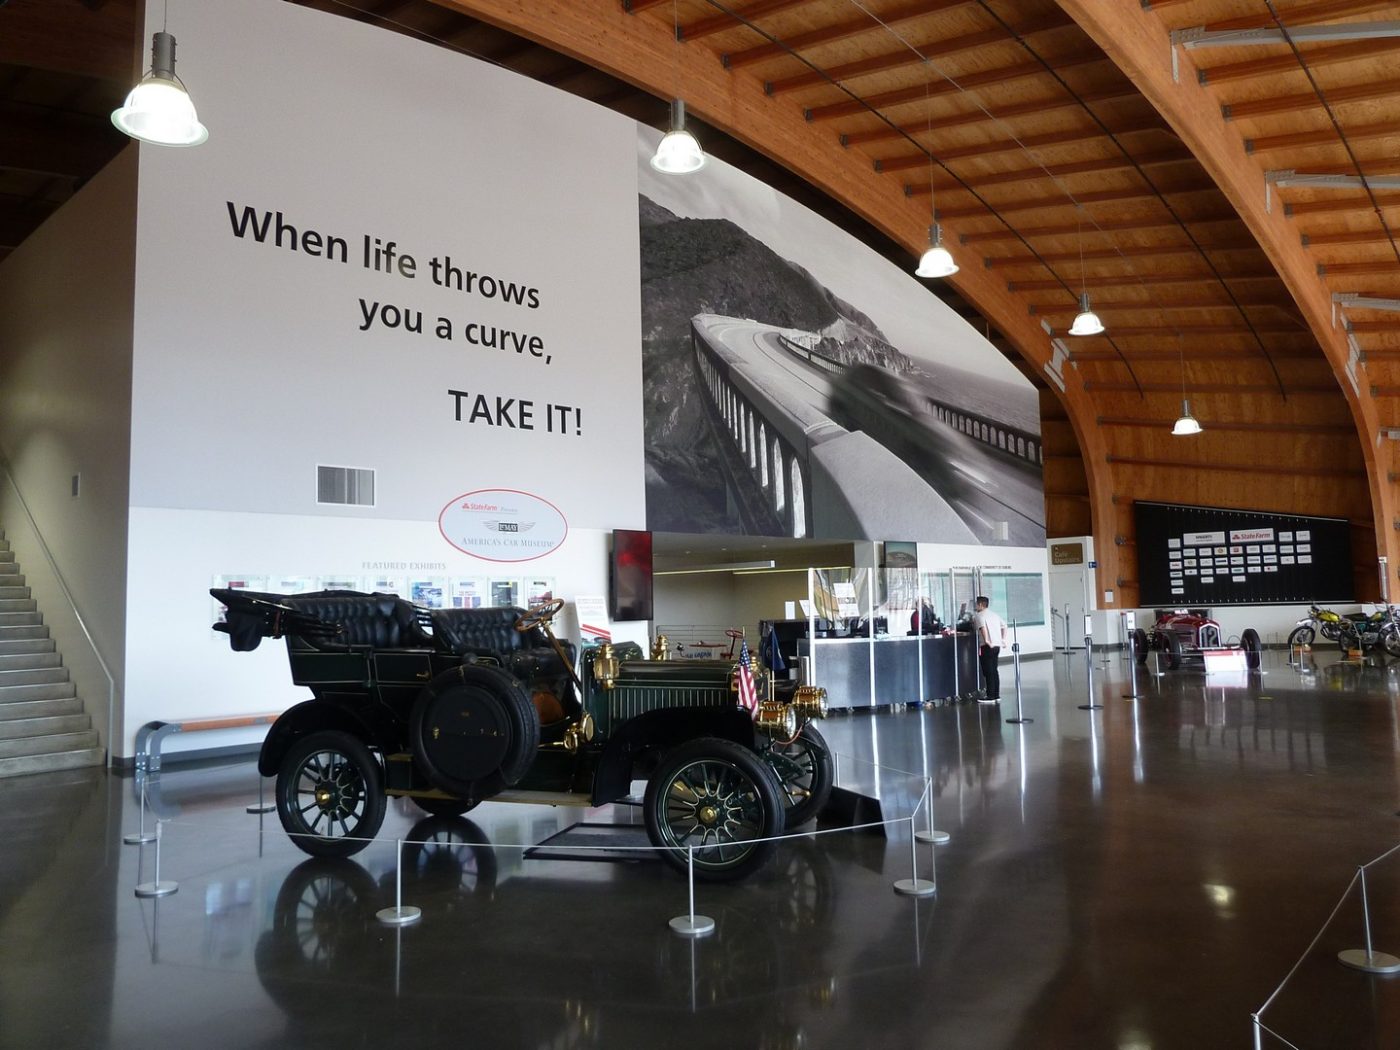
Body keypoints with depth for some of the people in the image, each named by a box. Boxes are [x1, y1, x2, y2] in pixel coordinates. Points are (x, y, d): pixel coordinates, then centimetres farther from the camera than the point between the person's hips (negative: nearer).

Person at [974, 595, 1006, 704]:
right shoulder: (994, 615, 19)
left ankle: (990, 696, -5)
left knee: (988, 671, -5)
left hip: (987, 646, -8)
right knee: (994, 670, 14)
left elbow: (982, 627, -24)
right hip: (997, 645, 8)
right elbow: (1004, 625, 21)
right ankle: (996, 694, 15)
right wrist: (1003, 639, 19)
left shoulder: (979, 616, -6)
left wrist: (986, 640, -25)